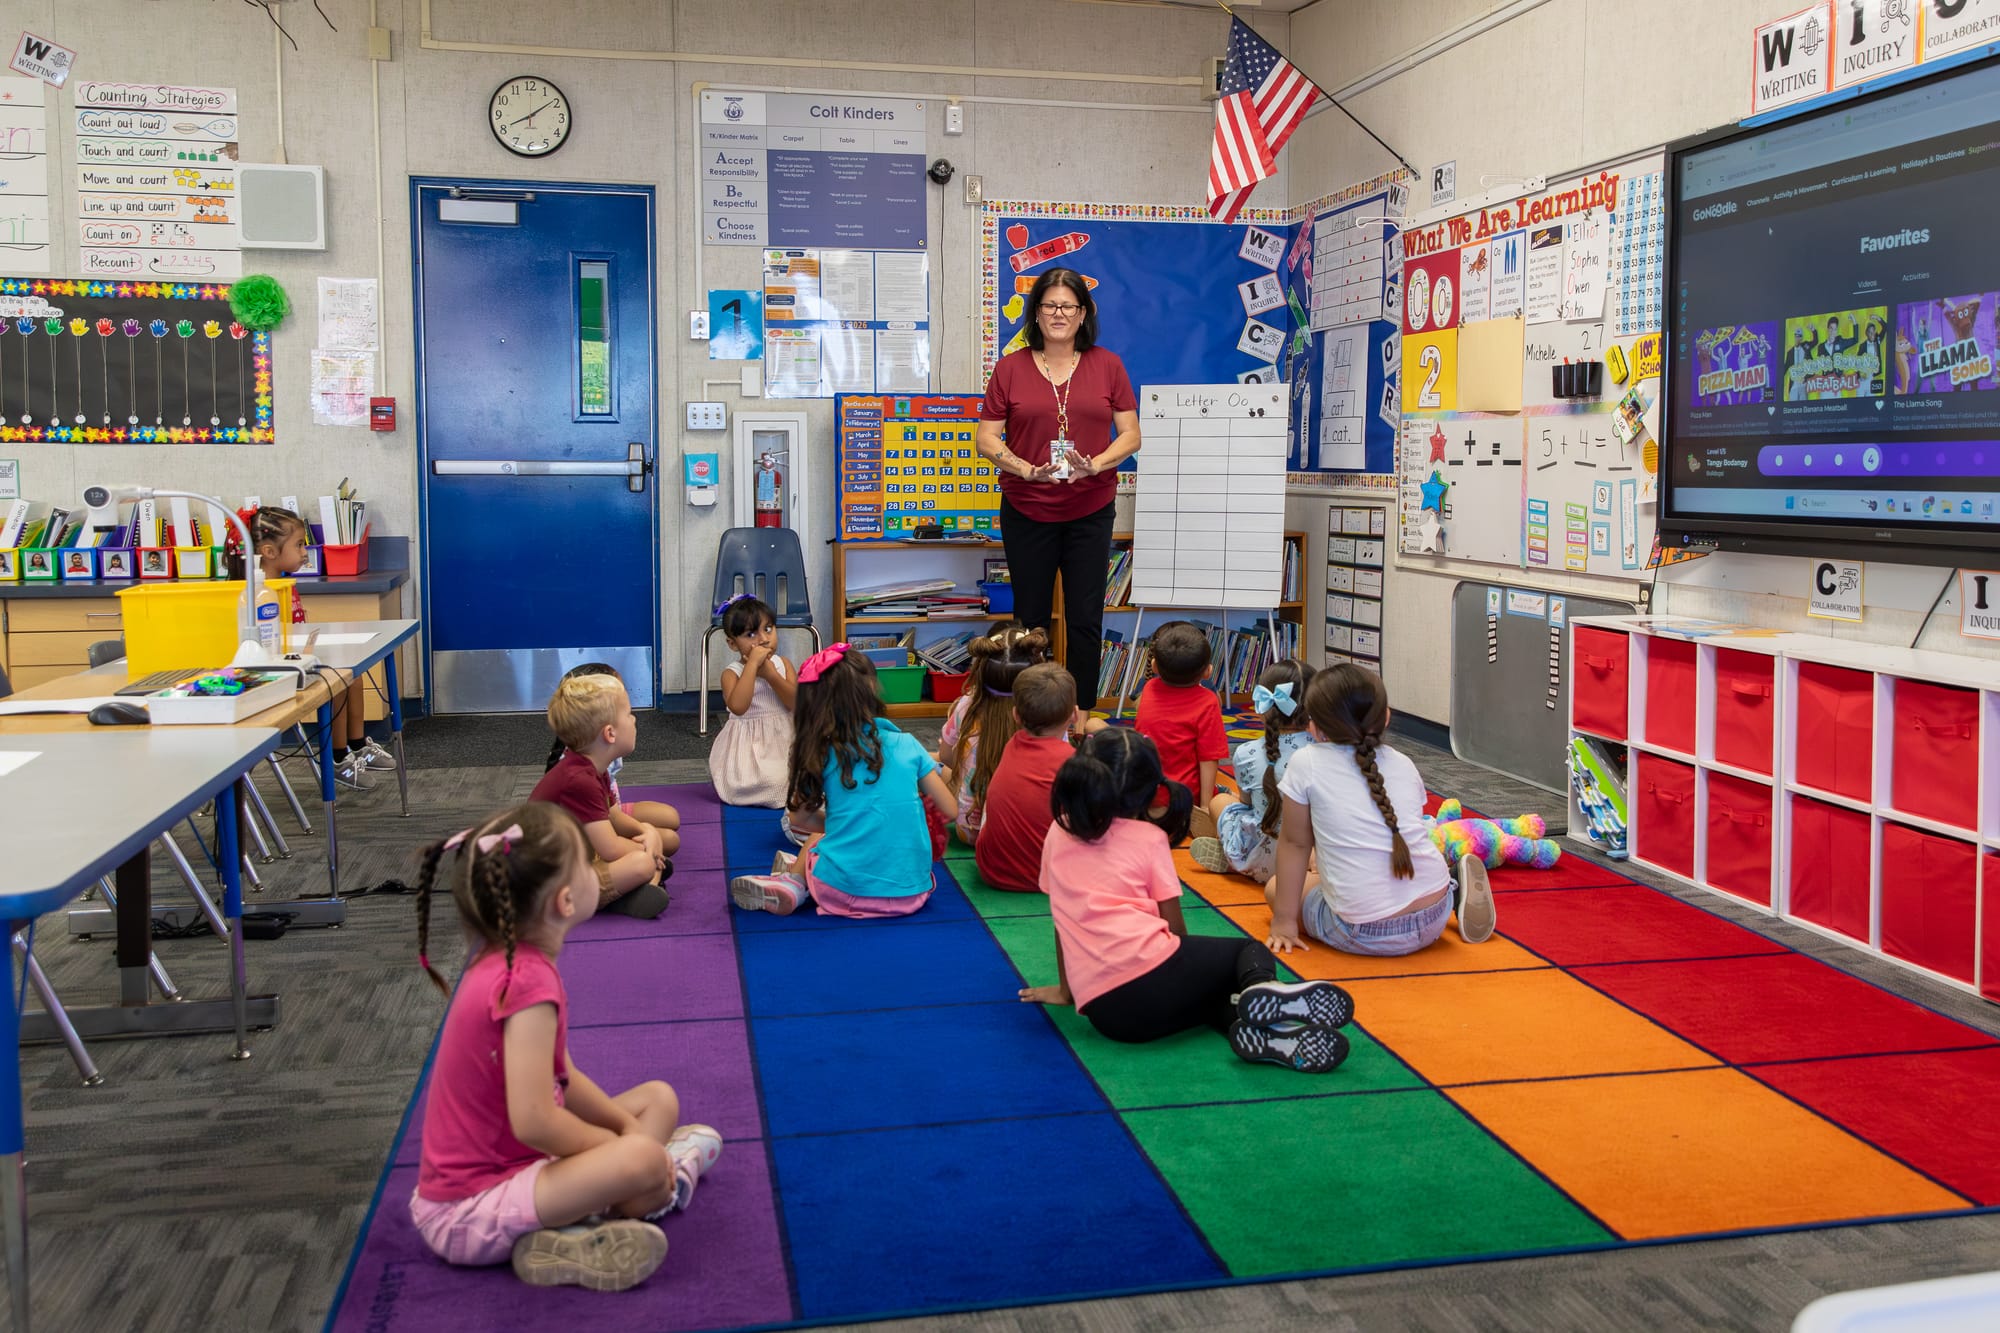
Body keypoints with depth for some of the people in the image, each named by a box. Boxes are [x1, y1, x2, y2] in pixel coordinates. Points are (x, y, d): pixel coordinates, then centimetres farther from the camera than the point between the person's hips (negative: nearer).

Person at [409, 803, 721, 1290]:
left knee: (659, 1099, 17)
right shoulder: (530, 981, -26)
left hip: (510, 1159, 10)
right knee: (641, 1160, -33)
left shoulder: (501, 962, 4)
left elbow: (561, 1079, 13)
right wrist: (620, 1144, -15)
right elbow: (533, 1120, -31)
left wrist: (627, 1127, 1)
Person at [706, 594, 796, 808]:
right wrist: (753, 663, -25)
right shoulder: (732, 673, -8)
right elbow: (738, 706, -29)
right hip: (750, 748, -5)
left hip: (784, 739, 5)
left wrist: (770, 674, -19)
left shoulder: (783, 664, 5)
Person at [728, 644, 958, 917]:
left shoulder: (820, 754, -1)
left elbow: (801, 815, 10)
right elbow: (950, 811, 7)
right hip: (910, 895, -1)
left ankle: (793, 882, 11)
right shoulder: (907, 745, 1)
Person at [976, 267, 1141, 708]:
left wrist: (1095, 464, -15)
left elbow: (1131, 434, 3)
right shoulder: (1011, 368, 2)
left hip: (1090, 511, 0)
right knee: (1030, 620, 6)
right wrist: (1024, 468, -16)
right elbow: (986, 439, 1)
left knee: (1085, 620, 2)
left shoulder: (1107, 365, 4)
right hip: (1027, 511, 0)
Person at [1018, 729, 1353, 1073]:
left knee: (1208, 996, 25)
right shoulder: (1149, 837, 9)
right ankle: (1262, 988, -16)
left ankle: (1263, 1032, -11)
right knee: (1251, 951, 22)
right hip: (1154, 973, -3)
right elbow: (1175, 927, 7)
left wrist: (1066, 989, 34)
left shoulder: (1058, 834, 18)